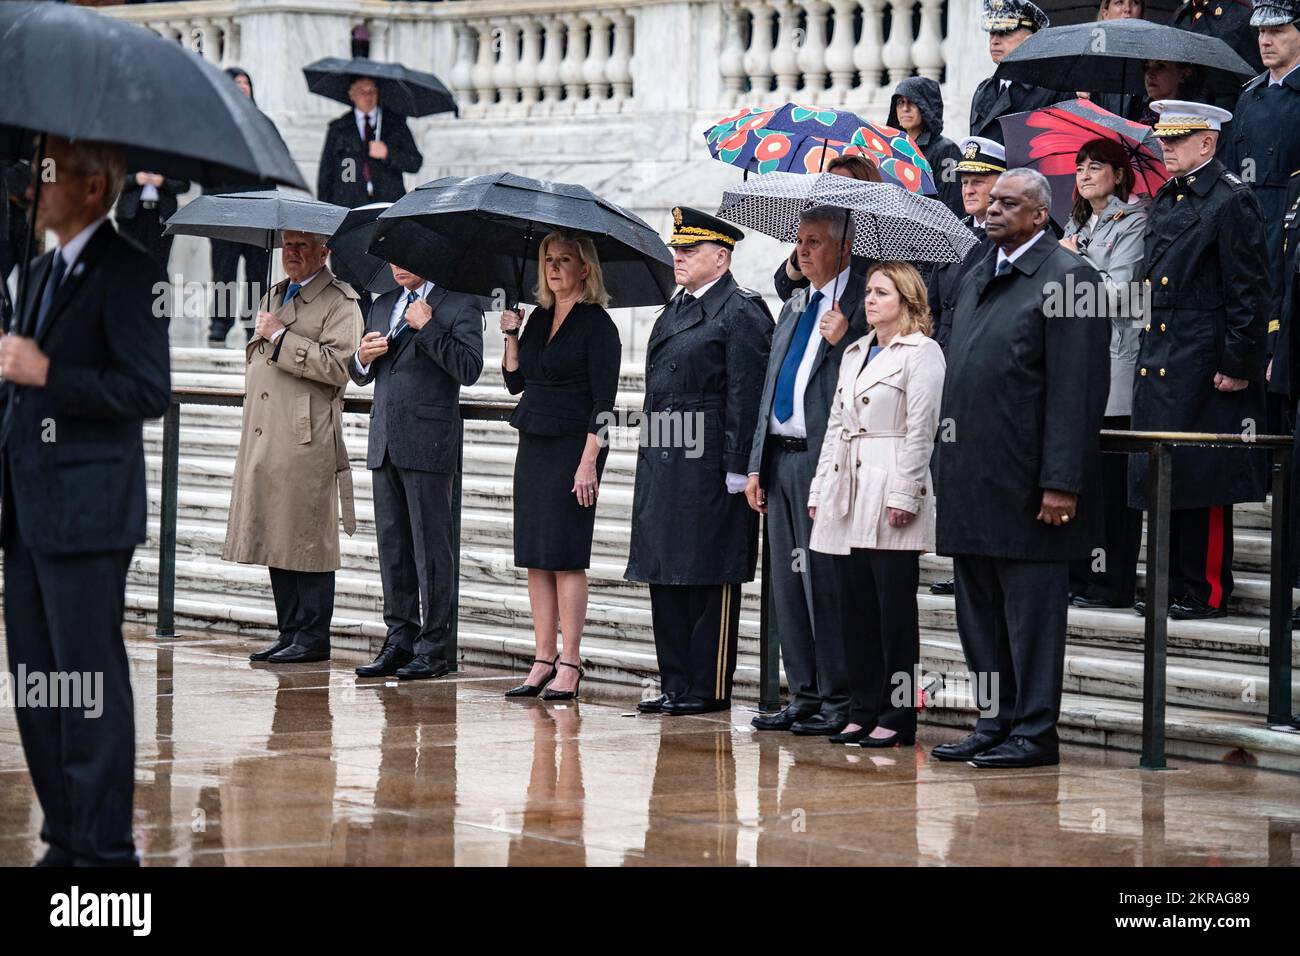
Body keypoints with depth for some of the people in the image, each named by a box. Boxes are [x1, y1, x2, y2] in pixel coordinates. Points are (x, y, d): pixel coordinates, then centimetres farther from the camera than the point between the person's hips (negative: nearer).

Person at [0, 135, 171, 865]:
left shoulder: (128, 271, -10)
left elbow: (149, 392, -17)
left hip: (86, 511, -9)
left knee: (91, 685, -5)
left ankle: (105, 850, 1)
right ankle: (65, 840, 17)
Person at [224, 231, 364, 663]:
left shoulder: (339, 301, -3)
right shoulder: (273, 295, 22)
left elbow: (336, 365, -16)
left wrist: (281, 337, -13)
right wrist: (265, 337, 14)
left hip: (308, 439, -8)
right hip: (265, 438, 8)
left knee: (308, 541, -6)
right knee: (275, 540, 8)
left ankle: (313, 637, -1)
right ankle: (289, 634, 14)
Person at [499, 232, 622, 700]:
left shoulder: (597, 324, -8)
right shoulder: (539, 318, 13)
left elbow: (603, 401, -12)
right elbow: (515, 381, 15)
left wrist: (588, 463, -18)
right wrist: (511, 335, 2)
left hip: (572, 447, -7)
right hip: (533, 446, 7)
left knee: (565, 558, -7)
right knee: (535, 559, 6)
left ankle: (569, 665, -4)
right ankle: (544, 661, 10)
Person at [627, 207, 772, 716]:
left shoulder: (741, 312, -9)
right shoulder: (675, 310, 18)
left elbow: (746, 397, -14)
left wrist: (737, 470, -18)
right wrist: (650, 458, 19)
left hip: (709, 465, -9)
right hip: (663, 464, 9)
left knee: (710, 579, -3)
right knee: (665, 577, 10)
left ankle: (708, 688, 2)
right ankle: (675, 684, 16)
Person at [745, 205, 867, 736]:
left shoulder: (862, 304, -6)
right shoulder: (794, 309, 20)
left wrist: (842, 339, -25)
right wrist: (756, 465, 17)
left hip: (826, 459, -8)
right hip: (782, 459, 8)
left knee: (828, 582, -6)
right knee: (787, 584, 10)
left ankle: (838, 701, -1)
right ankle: (804, 696, 17)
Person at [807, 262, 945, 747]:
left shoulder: (922, 353, -4)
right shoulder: (855, 353, 20)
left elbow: (920, 430, -10)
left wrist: (904, 495, -16)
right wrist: (821, 490, 14)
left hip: (891, 494, -8)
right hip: (847, 497, 8)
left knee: (894, 607, -4)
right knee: (851, 605, 7)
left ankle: (897, 716, 0)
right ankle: (863, 712, 13)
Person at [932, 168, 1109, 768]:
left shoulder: (1066, 278, -9)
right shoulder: (977, 279, 17)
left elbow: (1077, 392, -15)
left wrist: (1061, 483, -20)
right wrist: (950, 466, 14)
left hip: (1025, 483, -9)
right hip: (972, 481, 9)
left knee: (1030, 610, -3)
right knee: (979, 612, 13)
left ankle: (1034, 732, 3)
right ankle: (995, 723, 21)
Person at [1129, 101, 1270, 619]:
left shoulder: (1232, 201, -10)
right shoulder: (1165, 200, 15)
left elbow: (1250, 293, -13)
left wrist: (1238, 365, -15)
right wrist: (1149, 356, 17)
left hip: (1204, 369, -8)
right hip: (1159, 363, 8)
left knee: (1203, 481, -4)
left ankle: (1207, 592, 2)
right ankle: (1173, 586, 17)